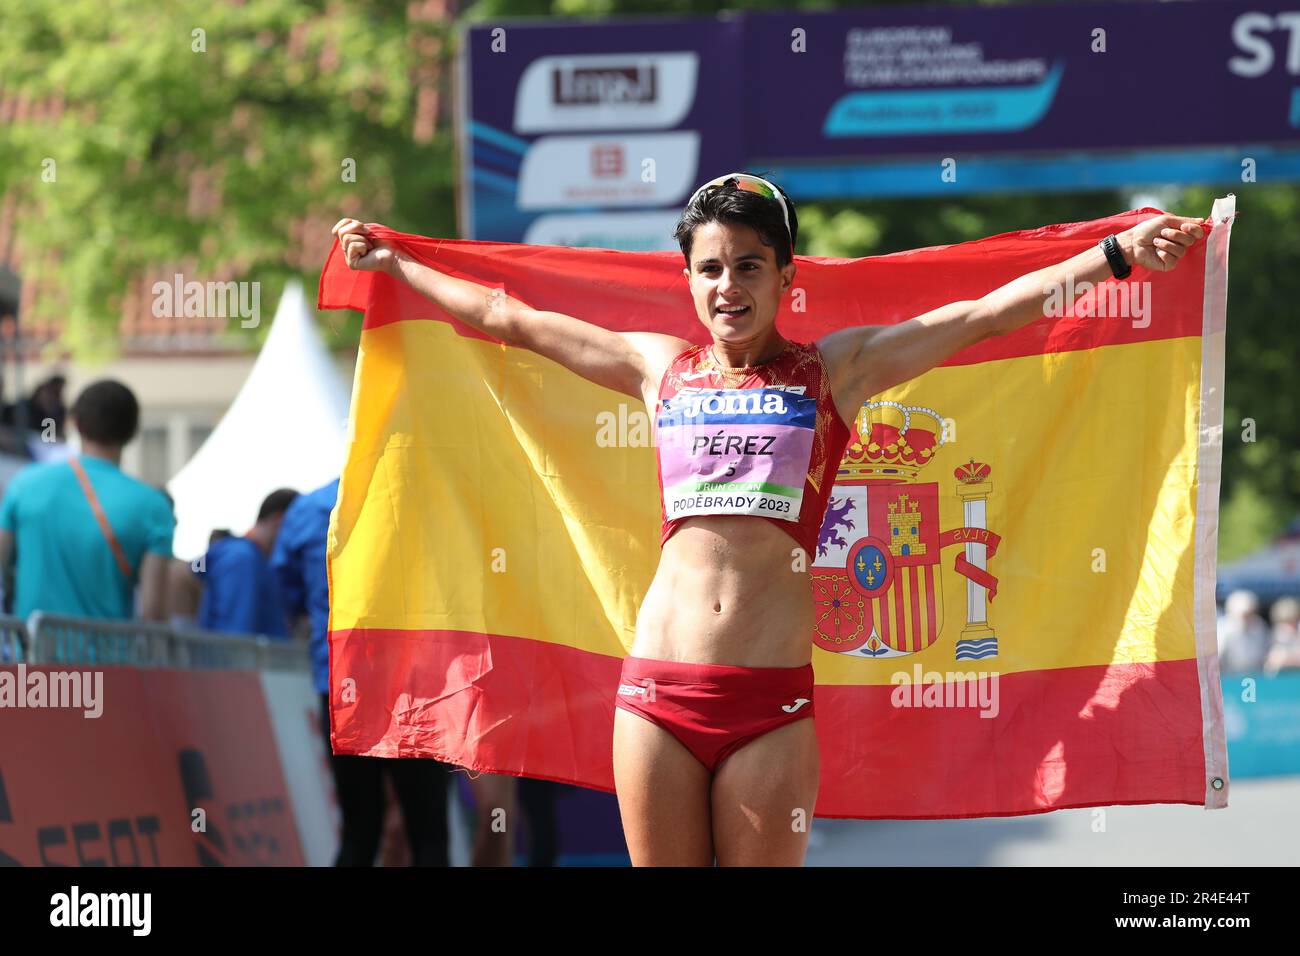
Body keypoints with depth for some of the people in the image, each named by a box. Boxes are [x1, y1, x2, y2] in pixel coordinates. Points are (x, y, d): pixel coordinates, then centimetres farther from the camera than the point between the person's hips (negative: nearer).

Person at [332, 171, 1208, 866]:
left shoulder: (833, 371, 7)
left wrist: (1118, 254, -2)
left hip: (773, 695, -2)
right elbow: (509, 318, 24)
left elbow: (987, 314, 3)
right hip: (658, 684, 2)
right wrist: (393, 264, 32)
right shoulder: (660, 368, 14)